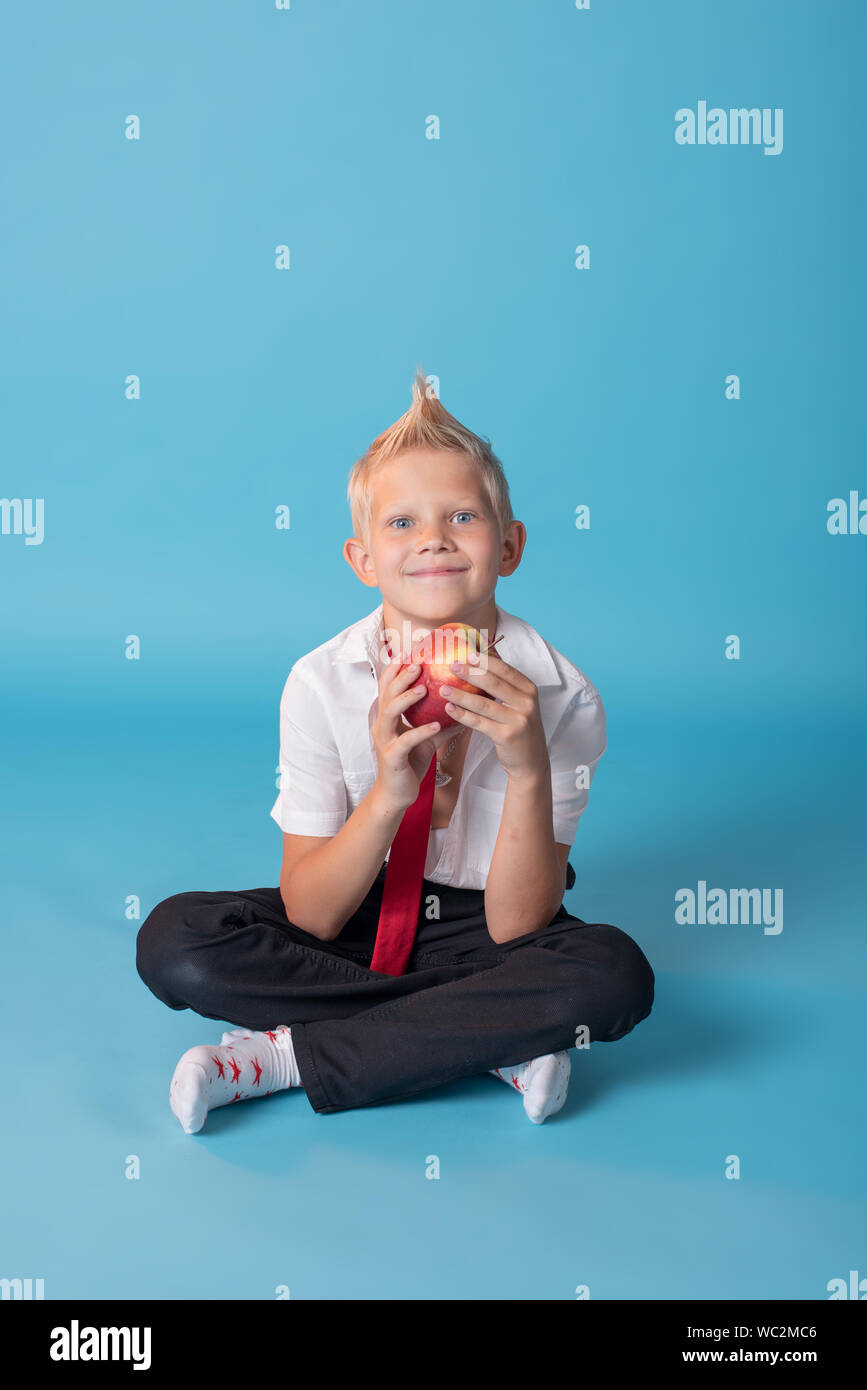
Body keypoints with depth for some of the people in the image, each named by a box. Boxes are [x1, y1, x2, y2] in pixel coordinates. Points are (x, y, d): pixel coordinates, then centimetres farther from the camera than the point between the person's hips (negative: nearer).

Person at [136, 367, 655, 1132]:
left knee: (615, 974, -31)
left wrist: (528, 772, -34)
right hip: (355, 914, 1)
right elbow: (311, 917, -17)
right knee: (174, 941, -23)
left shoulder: (561, 696, -18)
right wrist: (389, 792, -33)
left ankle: (285, 1055, -21)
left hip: (481, 928, -1)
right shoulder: (322, 683, -16)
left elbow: (515, 929, -18)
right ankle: (500, 1040, -18)